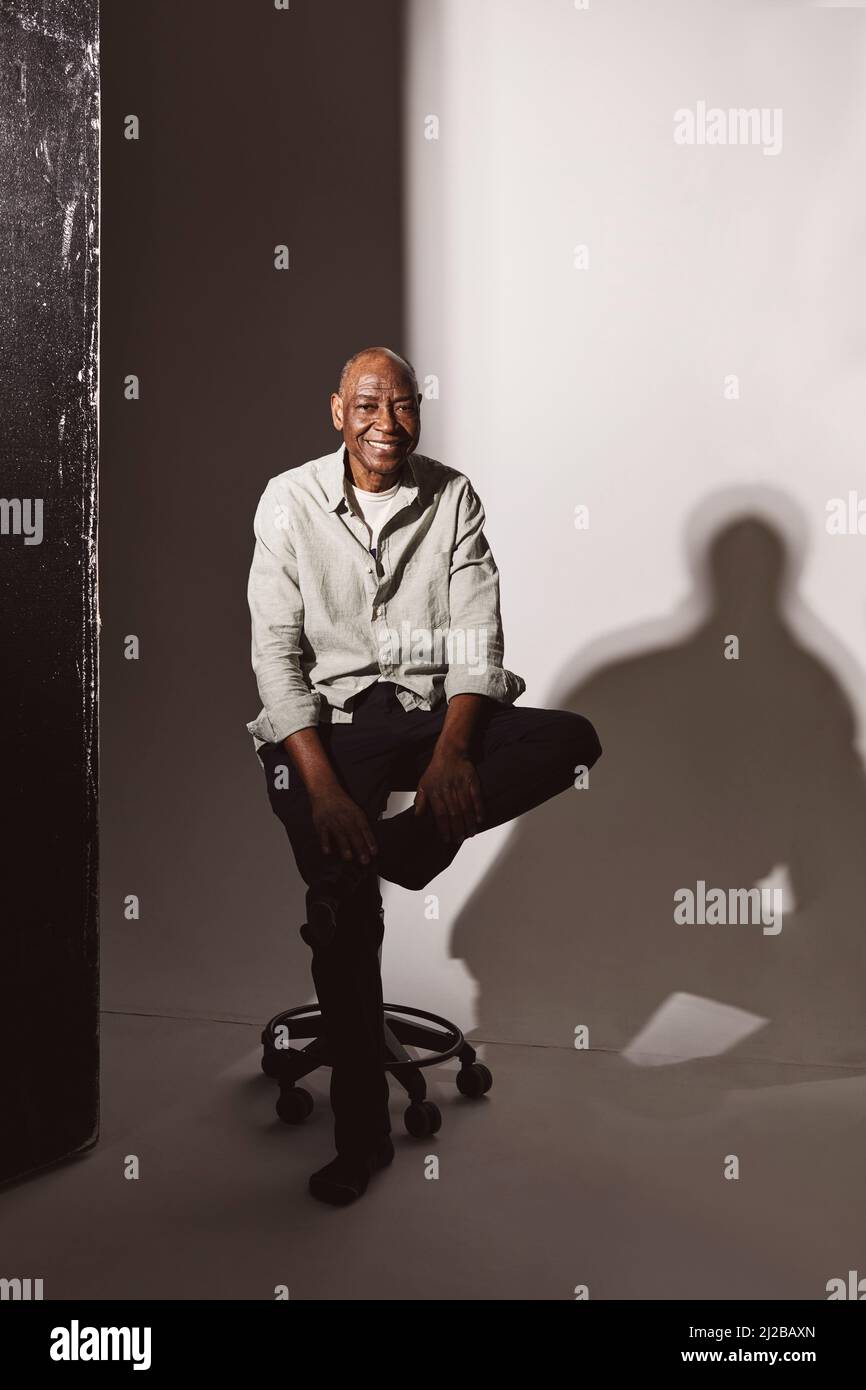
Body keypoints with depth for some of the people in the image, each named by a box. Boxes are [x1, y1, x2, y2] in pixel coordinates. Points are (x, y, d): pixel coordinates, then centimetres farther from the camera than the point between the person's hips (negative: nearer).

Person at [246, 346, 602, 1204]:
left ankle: (382, 857, -19)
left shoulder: (454, 498, 3)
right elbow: (276, 654, -7)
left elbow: (476, 641, -2)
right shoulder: (291, 501, -2)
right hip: (329, 717, -2)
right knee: (341, 890, -20)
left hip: (435, 709, 3)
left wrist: (452, 752, -20)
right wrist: (323, 785, -19)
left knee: (571, 740, -22)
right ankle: (361, 1130, -4)